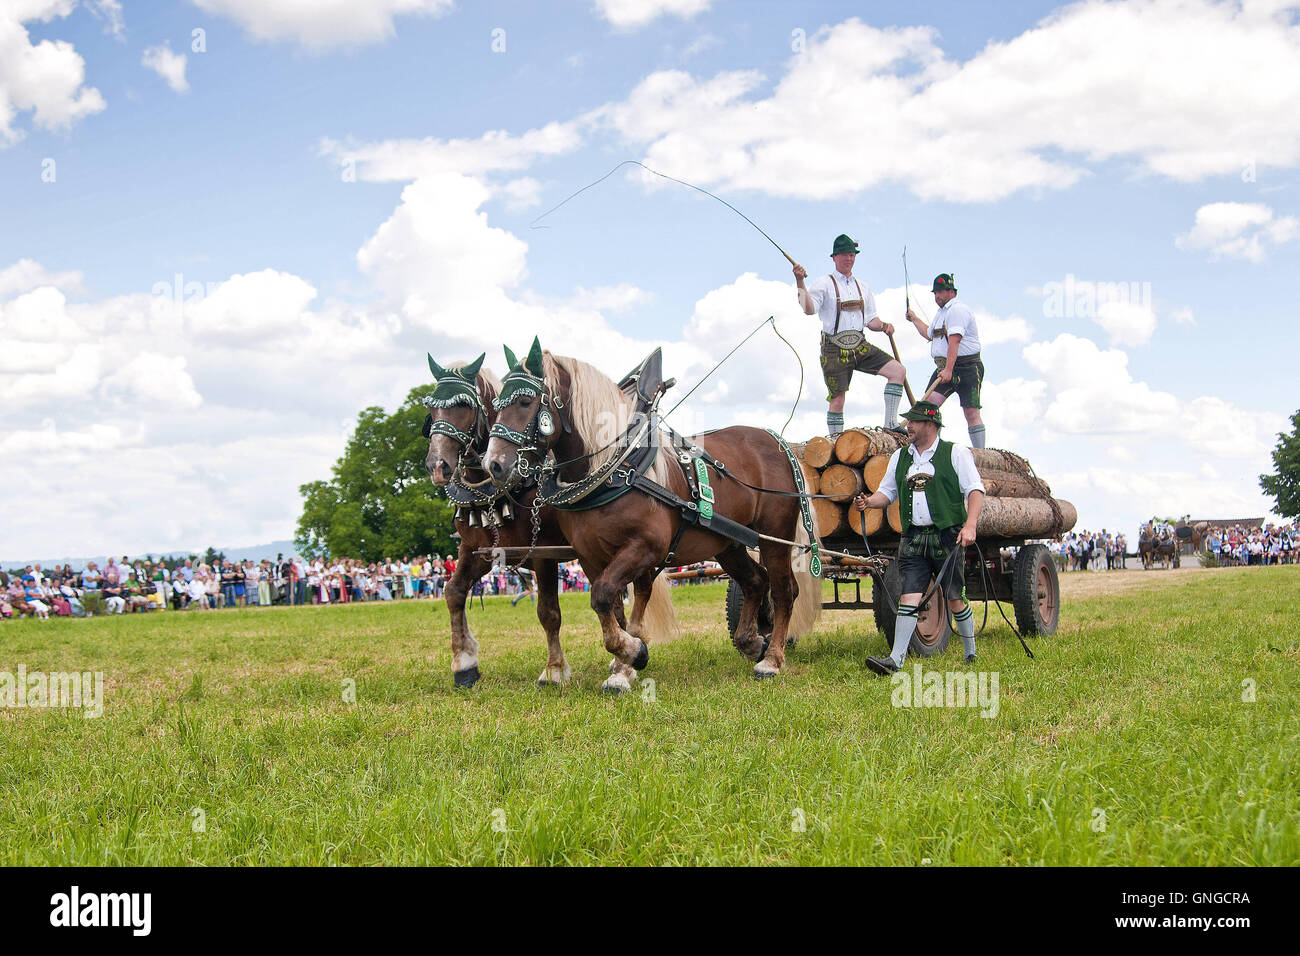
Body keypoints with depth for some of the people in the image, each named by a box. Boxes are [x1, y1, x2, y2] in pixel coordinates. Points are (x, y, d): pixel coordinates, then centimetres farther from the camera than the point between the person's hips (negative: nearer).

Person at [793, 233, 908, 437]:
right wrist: (800, 282, -29)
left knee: (898, 370, -9)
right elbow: (809, 309, -16)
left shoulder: (862, 288, 19)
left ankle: (890, 424, -5)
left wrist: (883, 326, -3)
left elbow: (871, 320, 19)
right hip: (835, 349, -5)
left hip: (860, 346, 5)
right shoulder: (823, 284, 0)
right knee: (837, 398, -7)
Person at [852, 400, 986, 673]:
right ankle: (896, 659, -12)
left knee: (954, 599, 5)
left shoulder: (956, 453, 1)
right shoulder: (900, 457, 15)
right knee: (908, 597, -7)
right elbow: (887, 492, 19)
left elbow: (975, 490, -4)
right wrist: (869, 501, -5)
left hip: (947, 536, -3)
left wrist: (970, 525, -19)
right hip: (913, 538, 3)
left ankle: (971, 652, 24)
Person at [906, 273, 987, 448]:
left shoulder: (957, 310, -12)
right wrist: (914, 319, 47)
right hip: (944, 367, 9)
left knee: (971, 412, -9)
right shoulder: (941, 312, 20)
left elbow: (954, 342, -23)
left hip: (968, 367, -9)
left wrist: (948, 370, -31)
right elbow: (929, 334, 41)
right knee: (929, 403, -9)